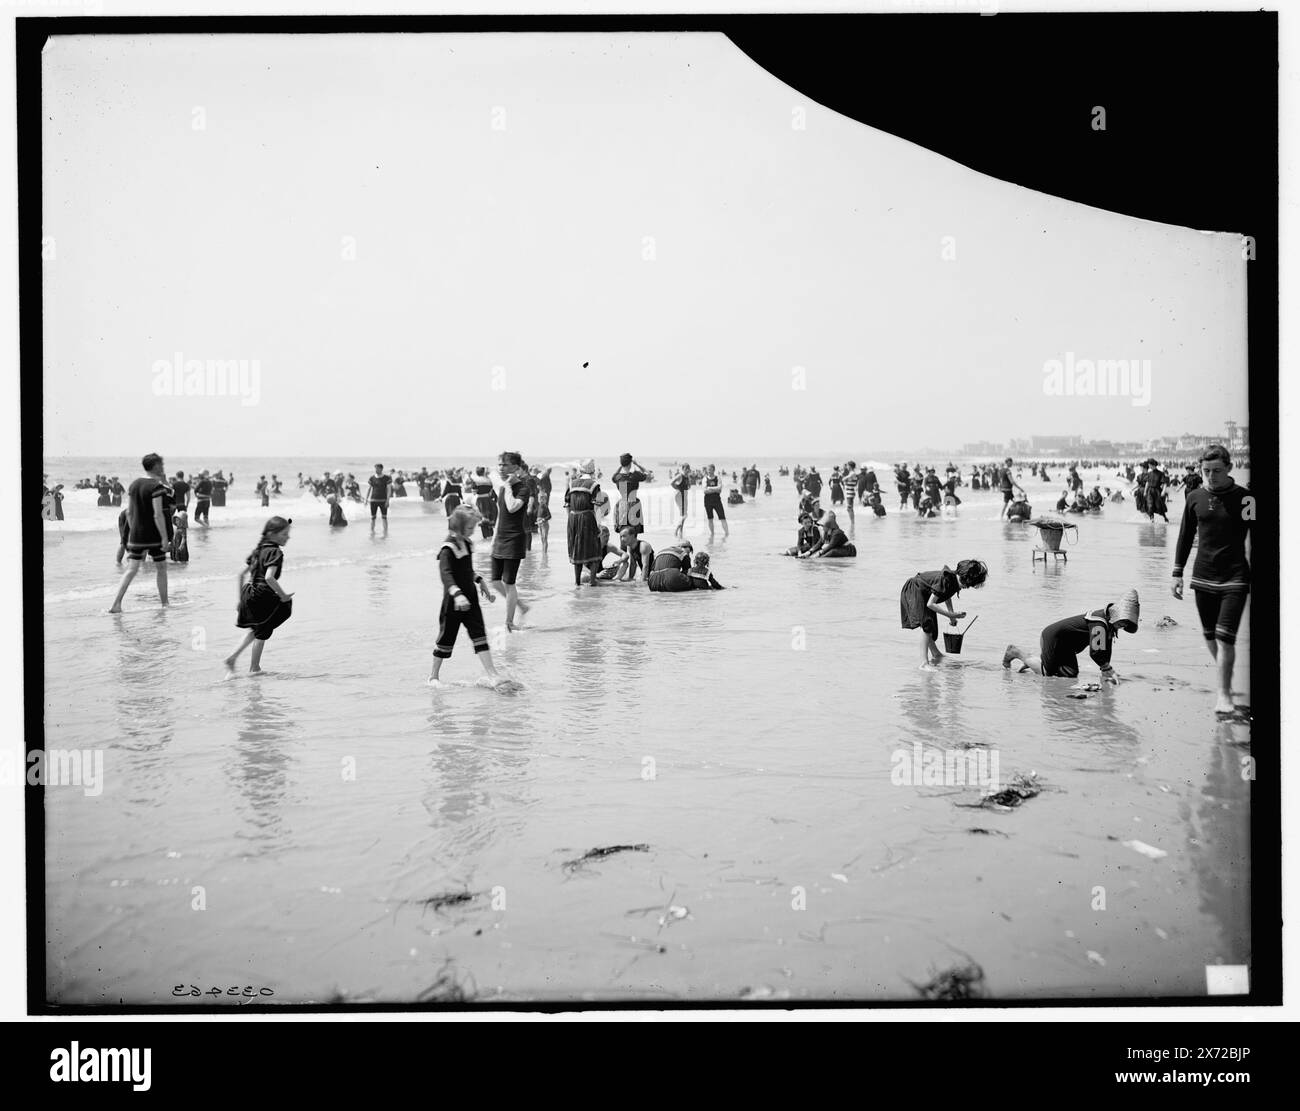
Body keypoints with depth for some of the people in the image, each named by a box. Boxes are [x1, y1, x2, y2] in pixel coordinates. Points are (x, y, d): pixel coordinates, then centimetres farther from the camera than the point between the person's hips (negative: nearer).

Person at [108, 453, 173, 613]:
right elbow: (157, 514, -18)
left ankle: (116, 604, -6)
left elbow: (129, 512, 11)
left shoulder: (134, 484, 8)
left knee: (132, 569, 4)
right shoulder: (157, 486, -13)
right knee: (161, 569, 10)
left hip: (136, 534, 6)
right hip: (153, 535, -6)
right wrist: (165, 537, -16)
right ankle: (164, 604, 18)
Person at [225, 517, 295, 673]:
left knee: (257, 630, 26)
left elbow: (242, 573, 14)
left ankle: (232, 657, 20)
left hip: (249, 594, 8)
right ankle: (254, 668, 20)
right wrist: (283, 595, -19)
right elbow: (269, 577, -29)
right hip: (262, 597, -8)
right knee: (262, 633, 9)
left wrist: (242, 597, 21)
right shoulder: (275, 552, -15)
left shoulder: (258, 550, 11)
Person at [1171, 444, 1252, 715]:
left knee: (1225, 637, -11)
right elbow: (1185, 537, 13)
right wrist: (1177, 573, 11)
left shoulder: (1244, 498, -5)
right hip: (1203, 577, 4)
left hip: (1235, 578, -4)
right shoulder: (1195, 497, 4)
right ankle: (1225, 679, 32)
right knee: (1209, 635, 11)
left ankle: (1224, 694, -5)